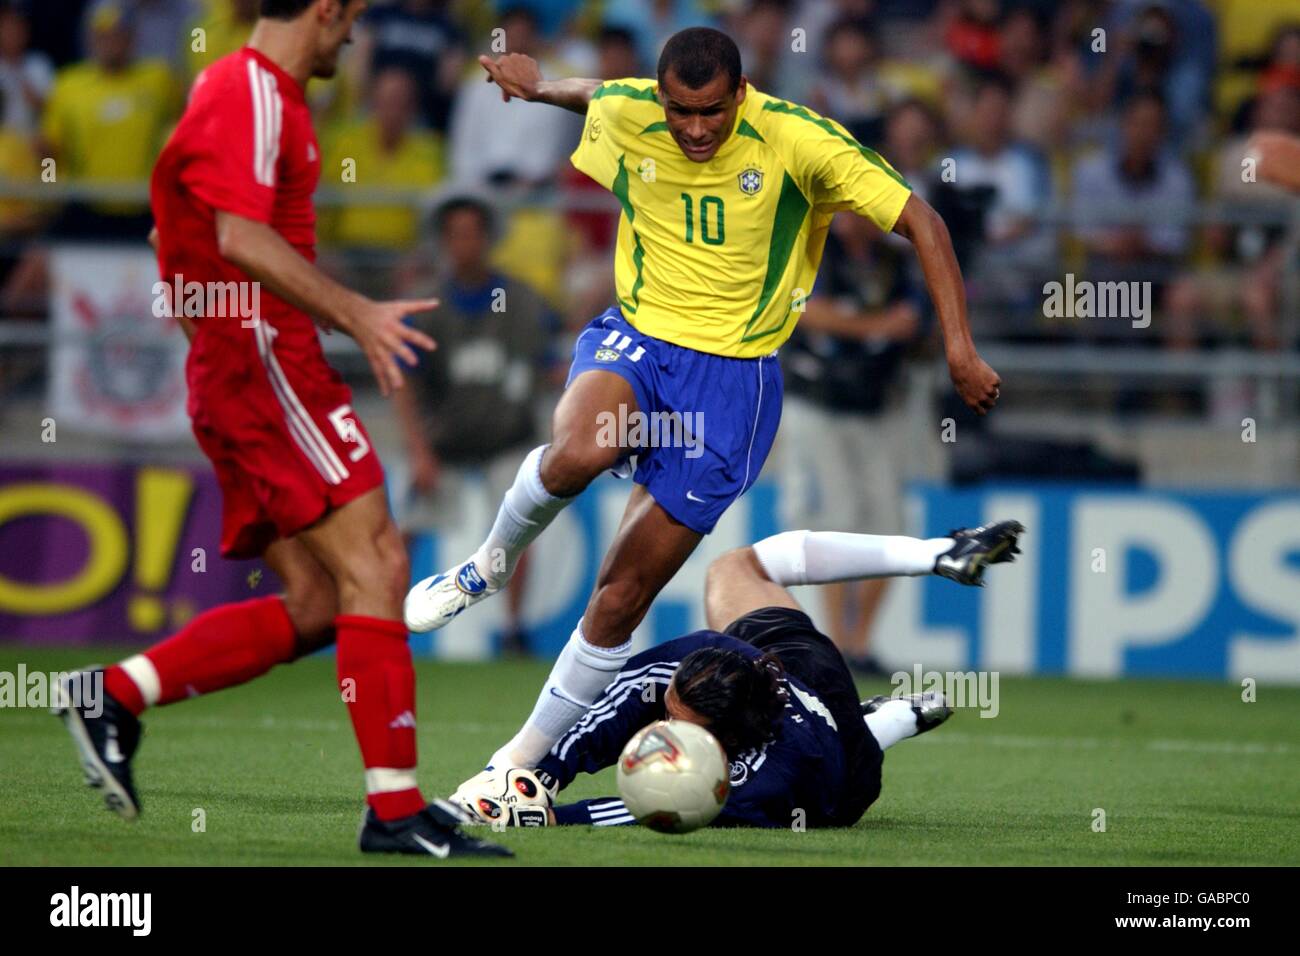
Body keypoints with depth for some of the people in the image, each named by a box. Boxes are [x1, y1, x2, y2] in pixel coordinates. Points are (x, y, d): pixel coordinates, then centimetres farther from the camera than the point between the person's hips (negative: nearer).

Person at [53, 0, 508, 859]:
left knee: (313, 607, 6)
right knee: (374, 567, -14)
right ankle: (396, 807, -17)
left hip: (235, 374, 10)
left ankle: (115, 696, 7)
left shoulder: (269, 95, 21)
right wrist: (356, 314, -29)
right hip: (265, 364, -10)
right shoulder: (253, 94, -11)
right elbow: (240, 239, -24)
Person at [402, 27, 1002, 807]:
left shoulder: (798, 141, -17)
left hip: (733, 378, -2)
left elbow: (921, 222, -13)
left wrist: (960, 348, -19)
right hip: (635, 337, 2)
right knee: (578, 452, -36)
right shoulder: (624, 113, -8)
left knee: (625, 594, -2)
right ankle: (491, 564, -3)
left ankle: (528, 758, 16)